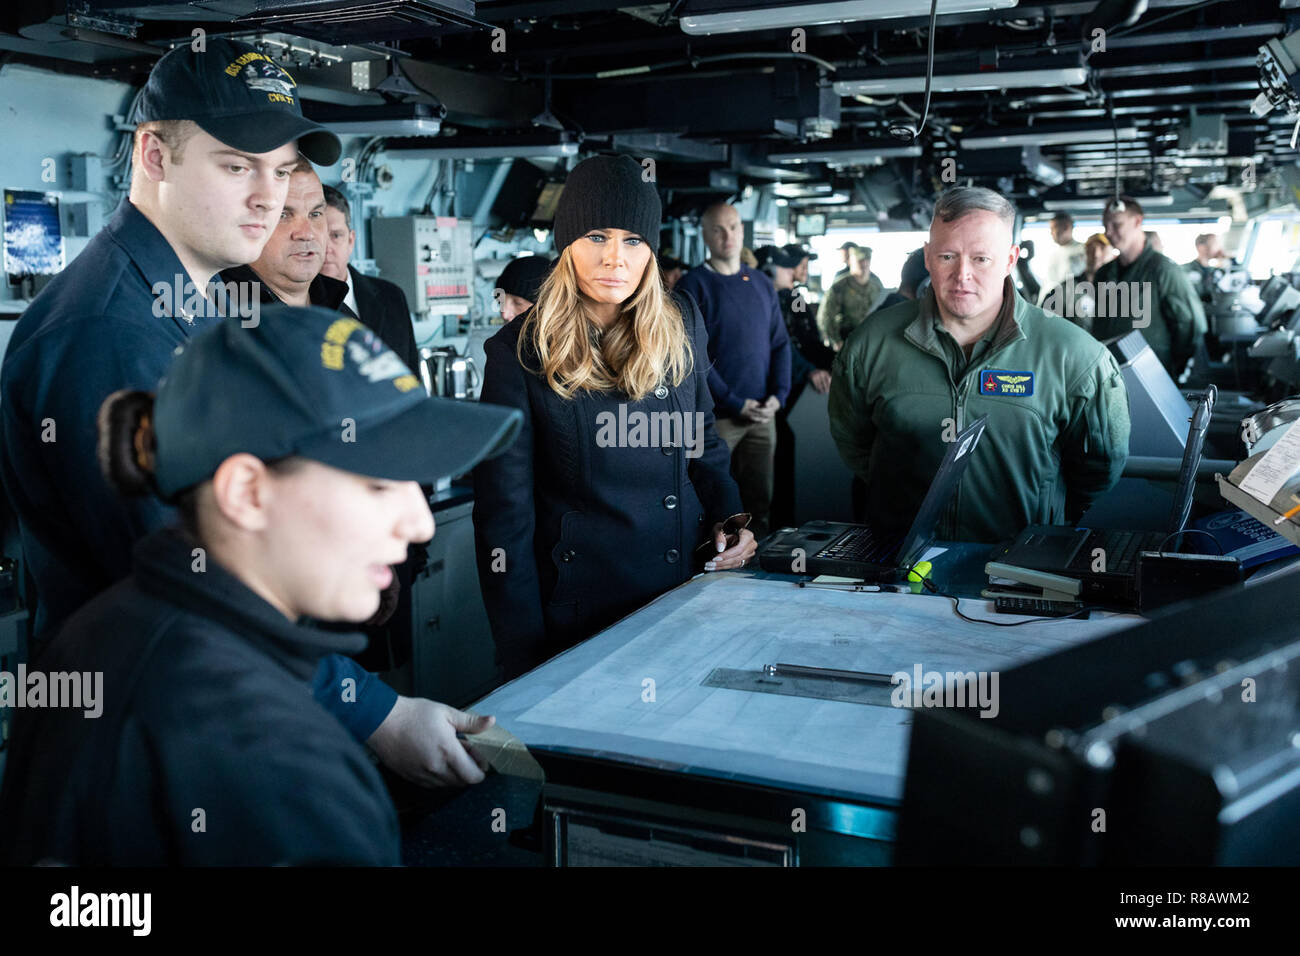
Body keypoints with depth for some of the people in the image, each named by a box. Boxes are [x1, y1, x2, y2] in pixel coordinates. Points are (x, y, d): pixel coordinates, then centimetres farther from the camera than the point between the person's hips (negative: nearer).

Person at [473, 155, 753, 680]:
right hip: (577, 609, -4)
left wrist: (728, 516, 0)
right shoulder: (520, 351, -9)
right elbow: (504, 512, -9)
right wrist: (525, 659, -11)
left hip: (684, 590, 4)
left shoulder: (681, 322, 2)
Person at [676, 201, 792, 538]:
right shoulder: (693, 286, -4)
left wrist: (778, 395, -2)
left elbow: (780, 343, 14)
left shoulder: (762, 284, 13)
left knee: (760, 502, 9)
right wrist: (735, 404, -15)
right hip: (716, 417, -5)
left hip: (763, 414, 5)